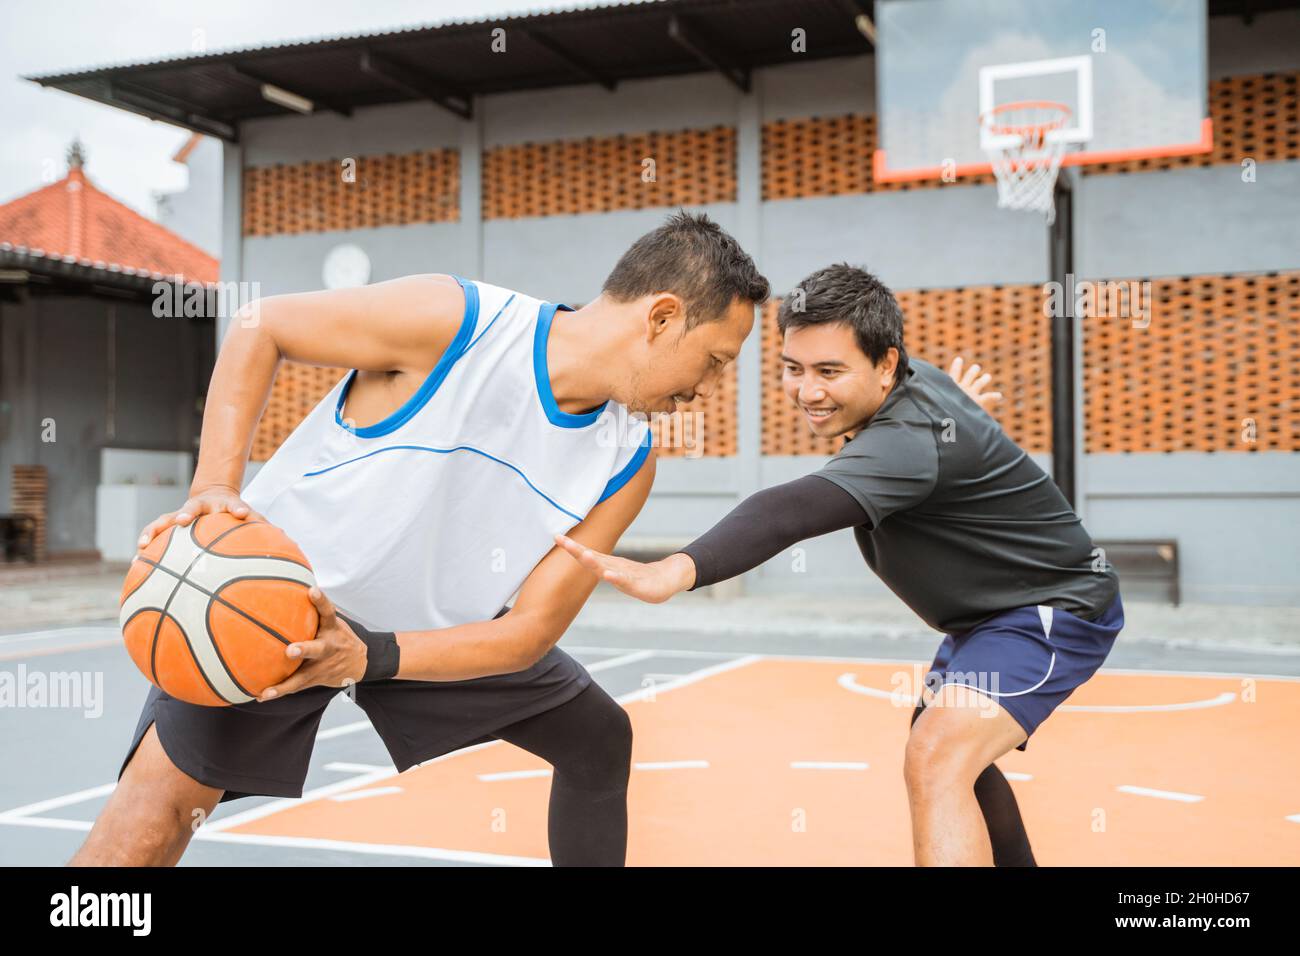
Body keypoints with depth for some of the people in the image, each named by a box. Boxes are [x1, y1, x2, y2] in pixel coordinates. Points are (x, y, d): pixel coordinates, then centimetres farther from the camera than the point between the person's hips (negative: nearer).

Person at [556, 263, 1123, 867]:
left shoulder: (908, 438, -35)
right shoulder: (913, 383, -4)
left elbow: (796, 511, -56)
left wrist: (677, 571, -68)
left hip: (1055, 610, -11)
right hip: (991, 612, 11)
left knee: (936, 759, -31)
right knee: (956, 752, 26)